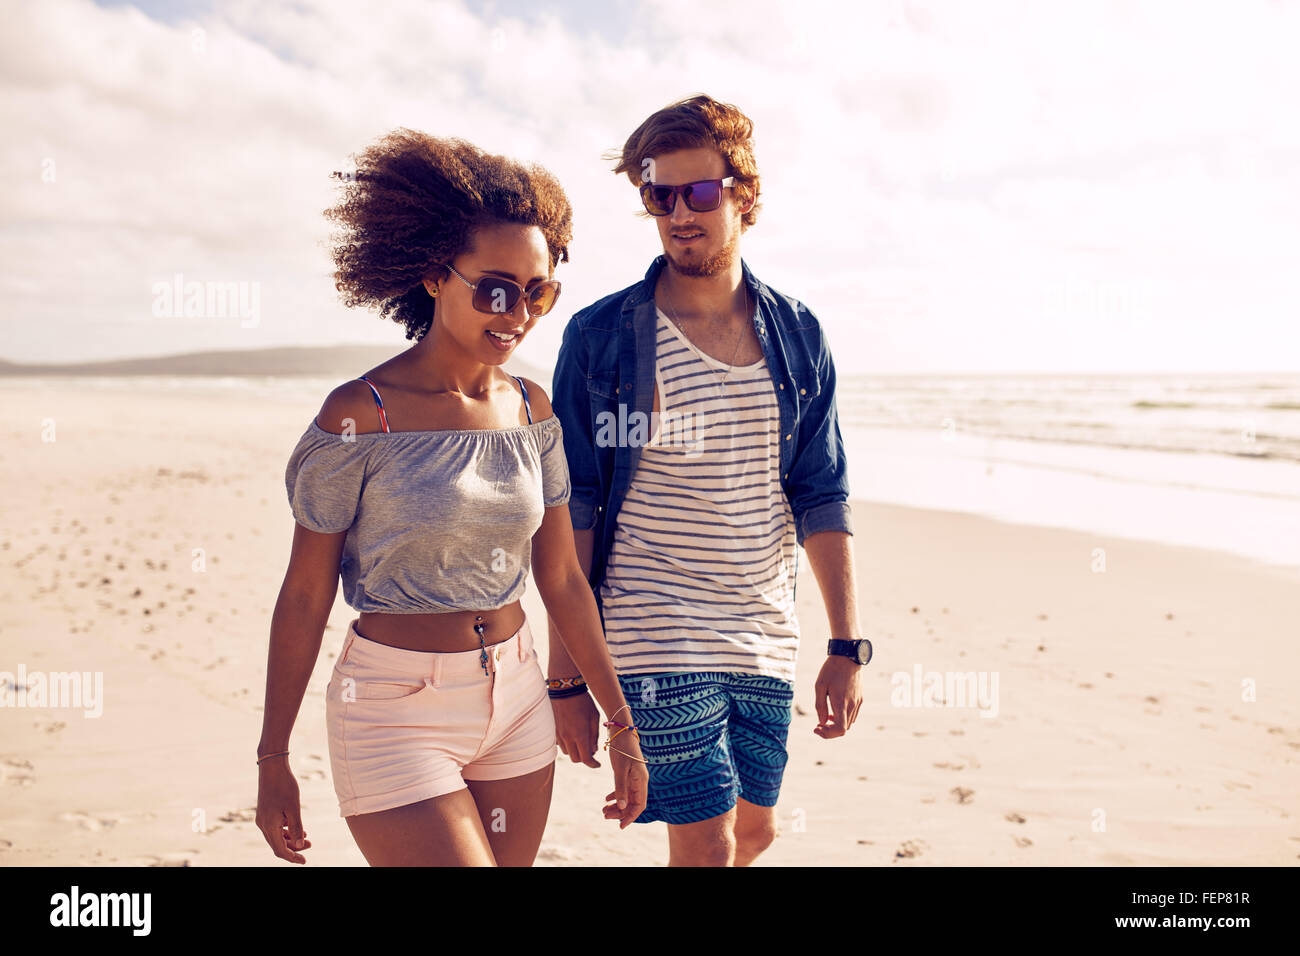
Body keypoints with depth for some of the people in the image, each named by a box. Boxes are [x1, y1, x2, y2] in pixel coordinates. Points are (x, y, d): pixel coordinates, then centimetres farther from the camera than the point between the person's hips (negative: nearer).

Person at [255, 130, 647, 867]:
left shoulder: (531, 409, 2)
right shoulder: (360, 415, -12)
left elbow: (562, 578, 7)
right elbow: (305, 596, -6)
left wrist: (622, 723, 9)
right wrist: (273, 760, 0)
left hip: (516, 702, 5)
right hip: (397, 715, -5)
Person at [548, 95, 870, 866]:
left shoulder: (798, 334, 3)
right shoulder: (600, 337, -7)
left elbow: (823, 499, 5)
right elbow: (571, 515, -6)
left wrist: (848, 645, 1)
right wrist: (567, 677, -7)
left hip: (766, 643, 4)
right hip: (656, 645, -4)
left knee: (755, 830, 17)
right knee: (707, 846, -4)